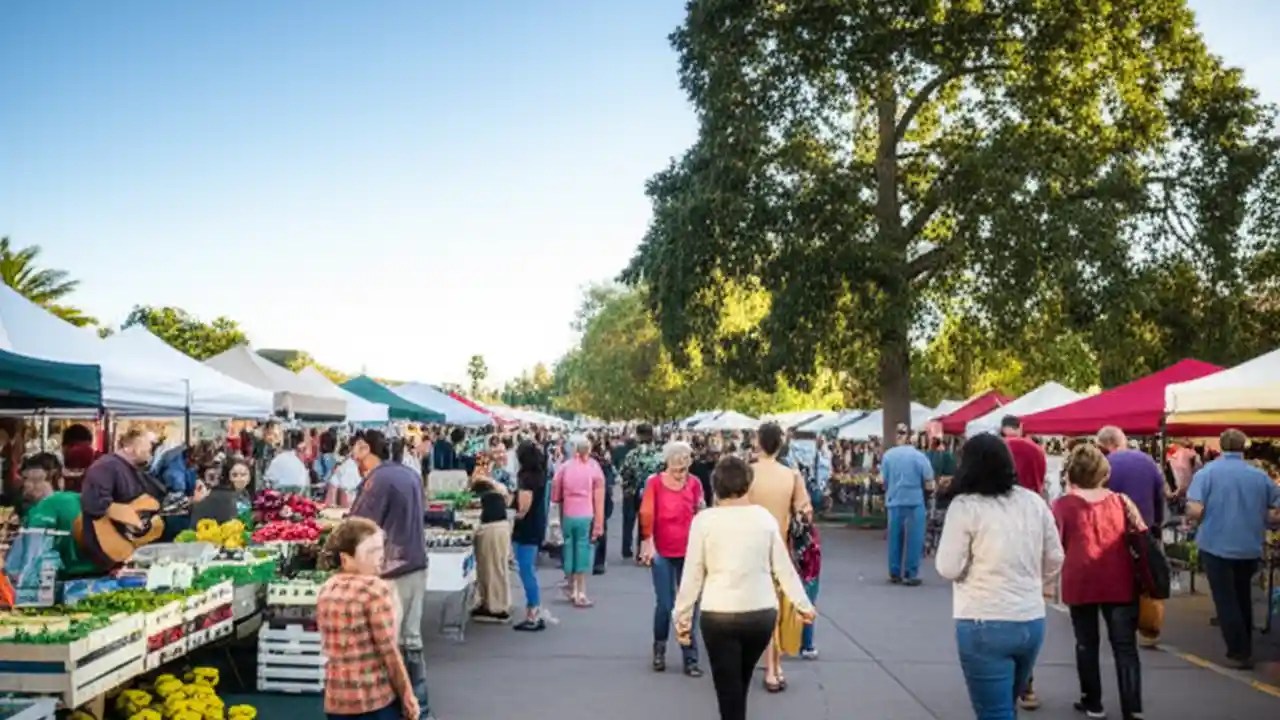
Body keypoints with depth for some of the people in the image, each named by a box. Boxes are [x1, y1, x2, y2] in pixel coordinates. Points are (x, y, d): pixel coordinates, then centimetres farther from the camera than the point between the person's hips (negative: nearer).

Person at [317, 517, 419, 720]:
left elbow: (330, 646, 11)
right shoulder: (375, 589, -16)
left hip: (336, 698, 6)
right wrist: (408, 696, -7)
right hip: (377, 697, -6)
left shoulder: (326, 590, 6)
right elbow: (389, 651, -15)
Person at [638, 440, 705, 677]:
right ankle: (659, 649, 25)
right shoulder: (654, 483, -7)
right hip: (662, 552, -2)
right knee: (665, 604, -1)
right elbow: (647, 515, -7)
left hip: (689, 552, 2)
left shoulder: (695, 483, 0)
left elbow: (700, 516, 7)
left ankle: (690, 659, 13)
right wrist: (648, 544, -12)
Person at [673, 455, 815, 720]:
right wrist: (802, 604, 20)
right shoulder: (764, 516, 2)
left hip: (719, 616, -3)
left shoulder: (704, 520, -5)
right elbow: (784, 567, 8)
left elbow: (692, 574, -3)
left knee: (728, 689, 8)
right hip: (763, 613, 3)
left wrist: (682, 616, 8)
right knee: (740, 683, 23)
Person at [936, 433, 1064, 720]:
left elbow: (948, 568, -11)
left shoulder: (965, 505, -13)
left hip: (985, 625, -6)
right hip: (1032, 622, 7)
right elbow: (1055, 560, 11)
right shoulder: (1034, 501, 4)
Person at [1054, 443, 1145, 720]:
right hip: (1118, 581, 2)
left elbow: (1056, 544, 2)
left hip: (1081, 581, -2)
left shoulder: (1063, 504, -2)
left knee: (1087, 643, 12)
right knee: (1125, 646, 4)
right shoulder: (1120, 500, 6)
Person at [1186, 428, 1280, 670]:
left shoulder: (1207, 472, -8)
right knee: (1243, 599, 20)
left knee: (1226, 601, 5)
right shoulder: (1260, 476, 1)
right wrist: (1253, 518, 18)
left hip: (1217, 546, -4)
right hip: (1250, 547, 4)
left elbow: (1194, 511, -18)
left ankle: (1240, 653, 6)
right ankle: (1246, 648, 31)